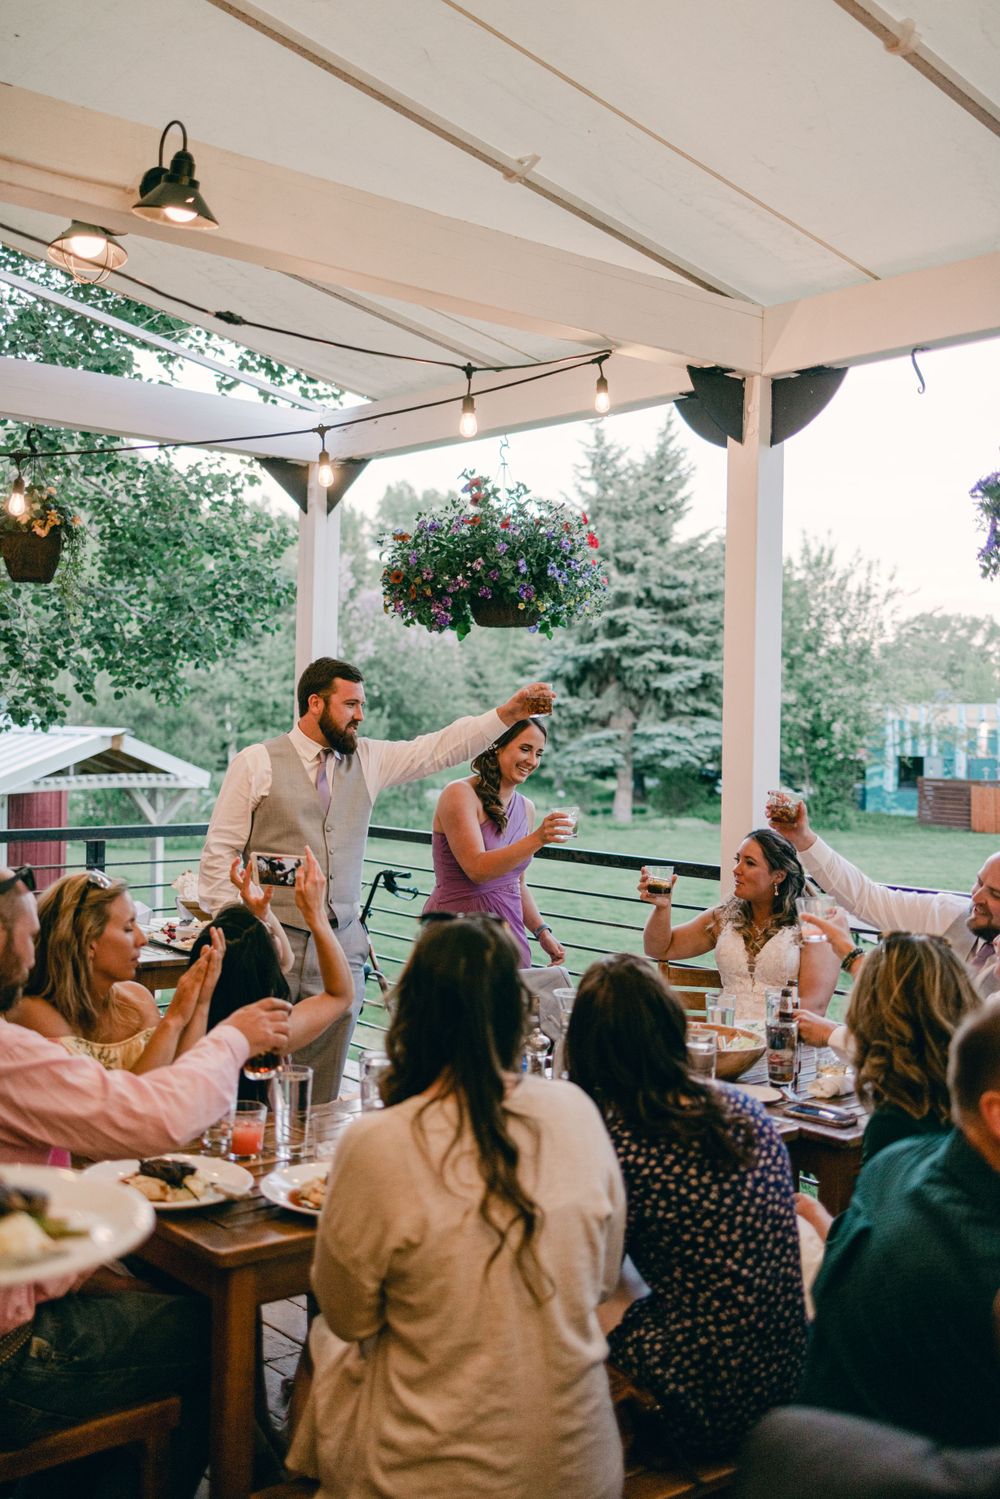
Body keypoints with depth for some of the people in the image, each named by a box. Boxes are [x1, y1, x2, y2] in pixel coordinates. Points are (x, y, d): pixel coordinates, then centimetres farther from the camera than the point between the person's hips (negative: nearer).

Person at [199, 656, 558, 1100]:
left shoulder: (368, 759, 12)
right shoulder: (257, 763, 0)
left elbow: (441, 747, 8)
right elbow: (219, 853, 1)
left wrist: (511, 712, -1)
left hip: (342, 947, 4)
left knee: (323, 1092, 5)